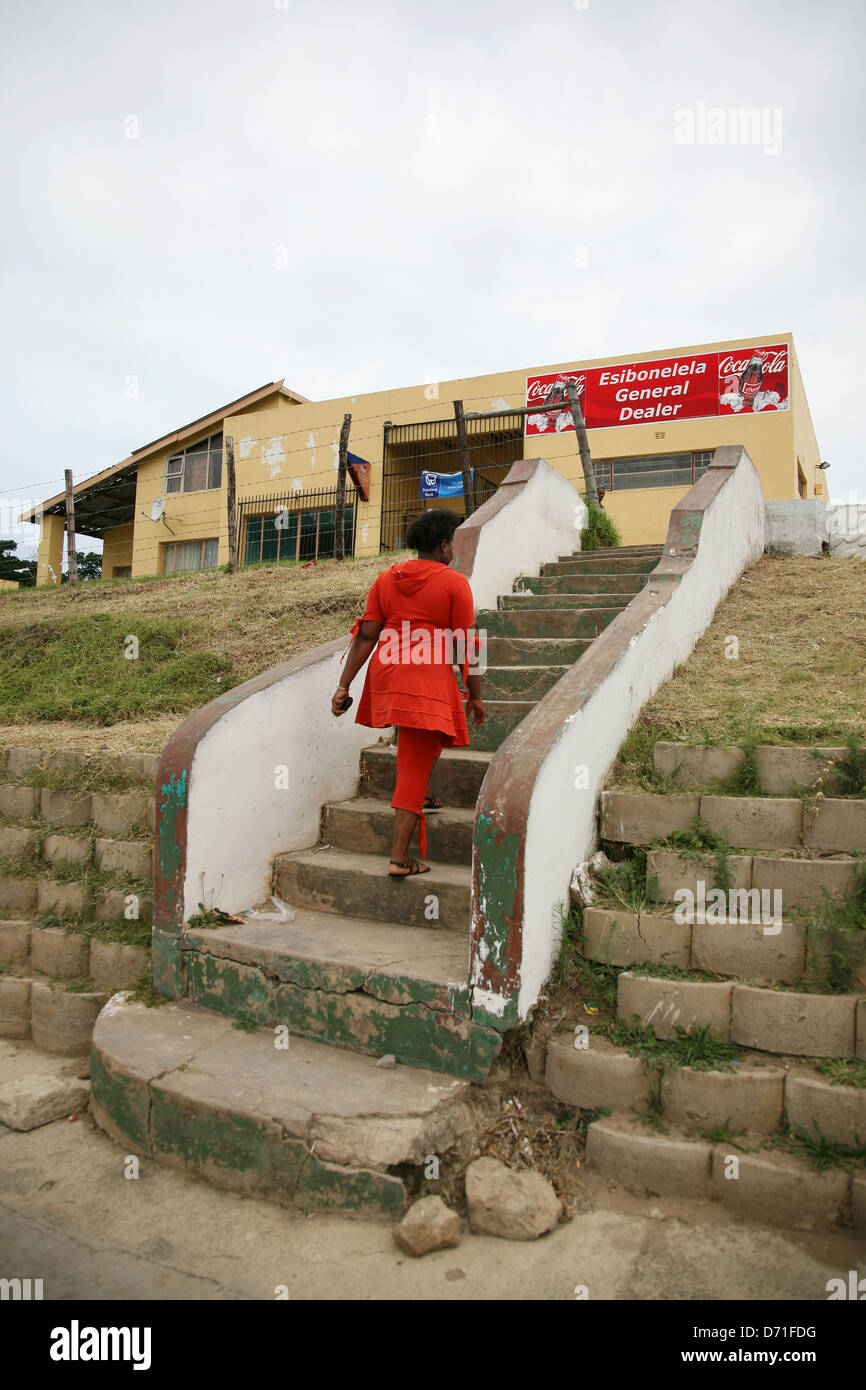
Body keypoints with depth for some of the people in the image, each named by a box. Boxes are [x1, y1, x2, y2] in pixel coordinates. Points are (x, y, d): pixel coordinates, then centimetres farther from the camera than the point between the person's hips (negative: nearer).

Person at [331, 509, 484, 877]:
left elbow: (365, 636, 5)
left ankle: (418, 798, 43)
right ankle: (400, 858, -2)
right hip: (427, 682, -5)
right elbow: (465, 647, -4)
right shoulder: (454, 582, -2)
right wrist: (475, 696, 4)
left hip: (386, 676, 6)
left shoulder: (386, 578, 10)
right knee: (414, 764, -3)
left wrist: (344, 685, 5)